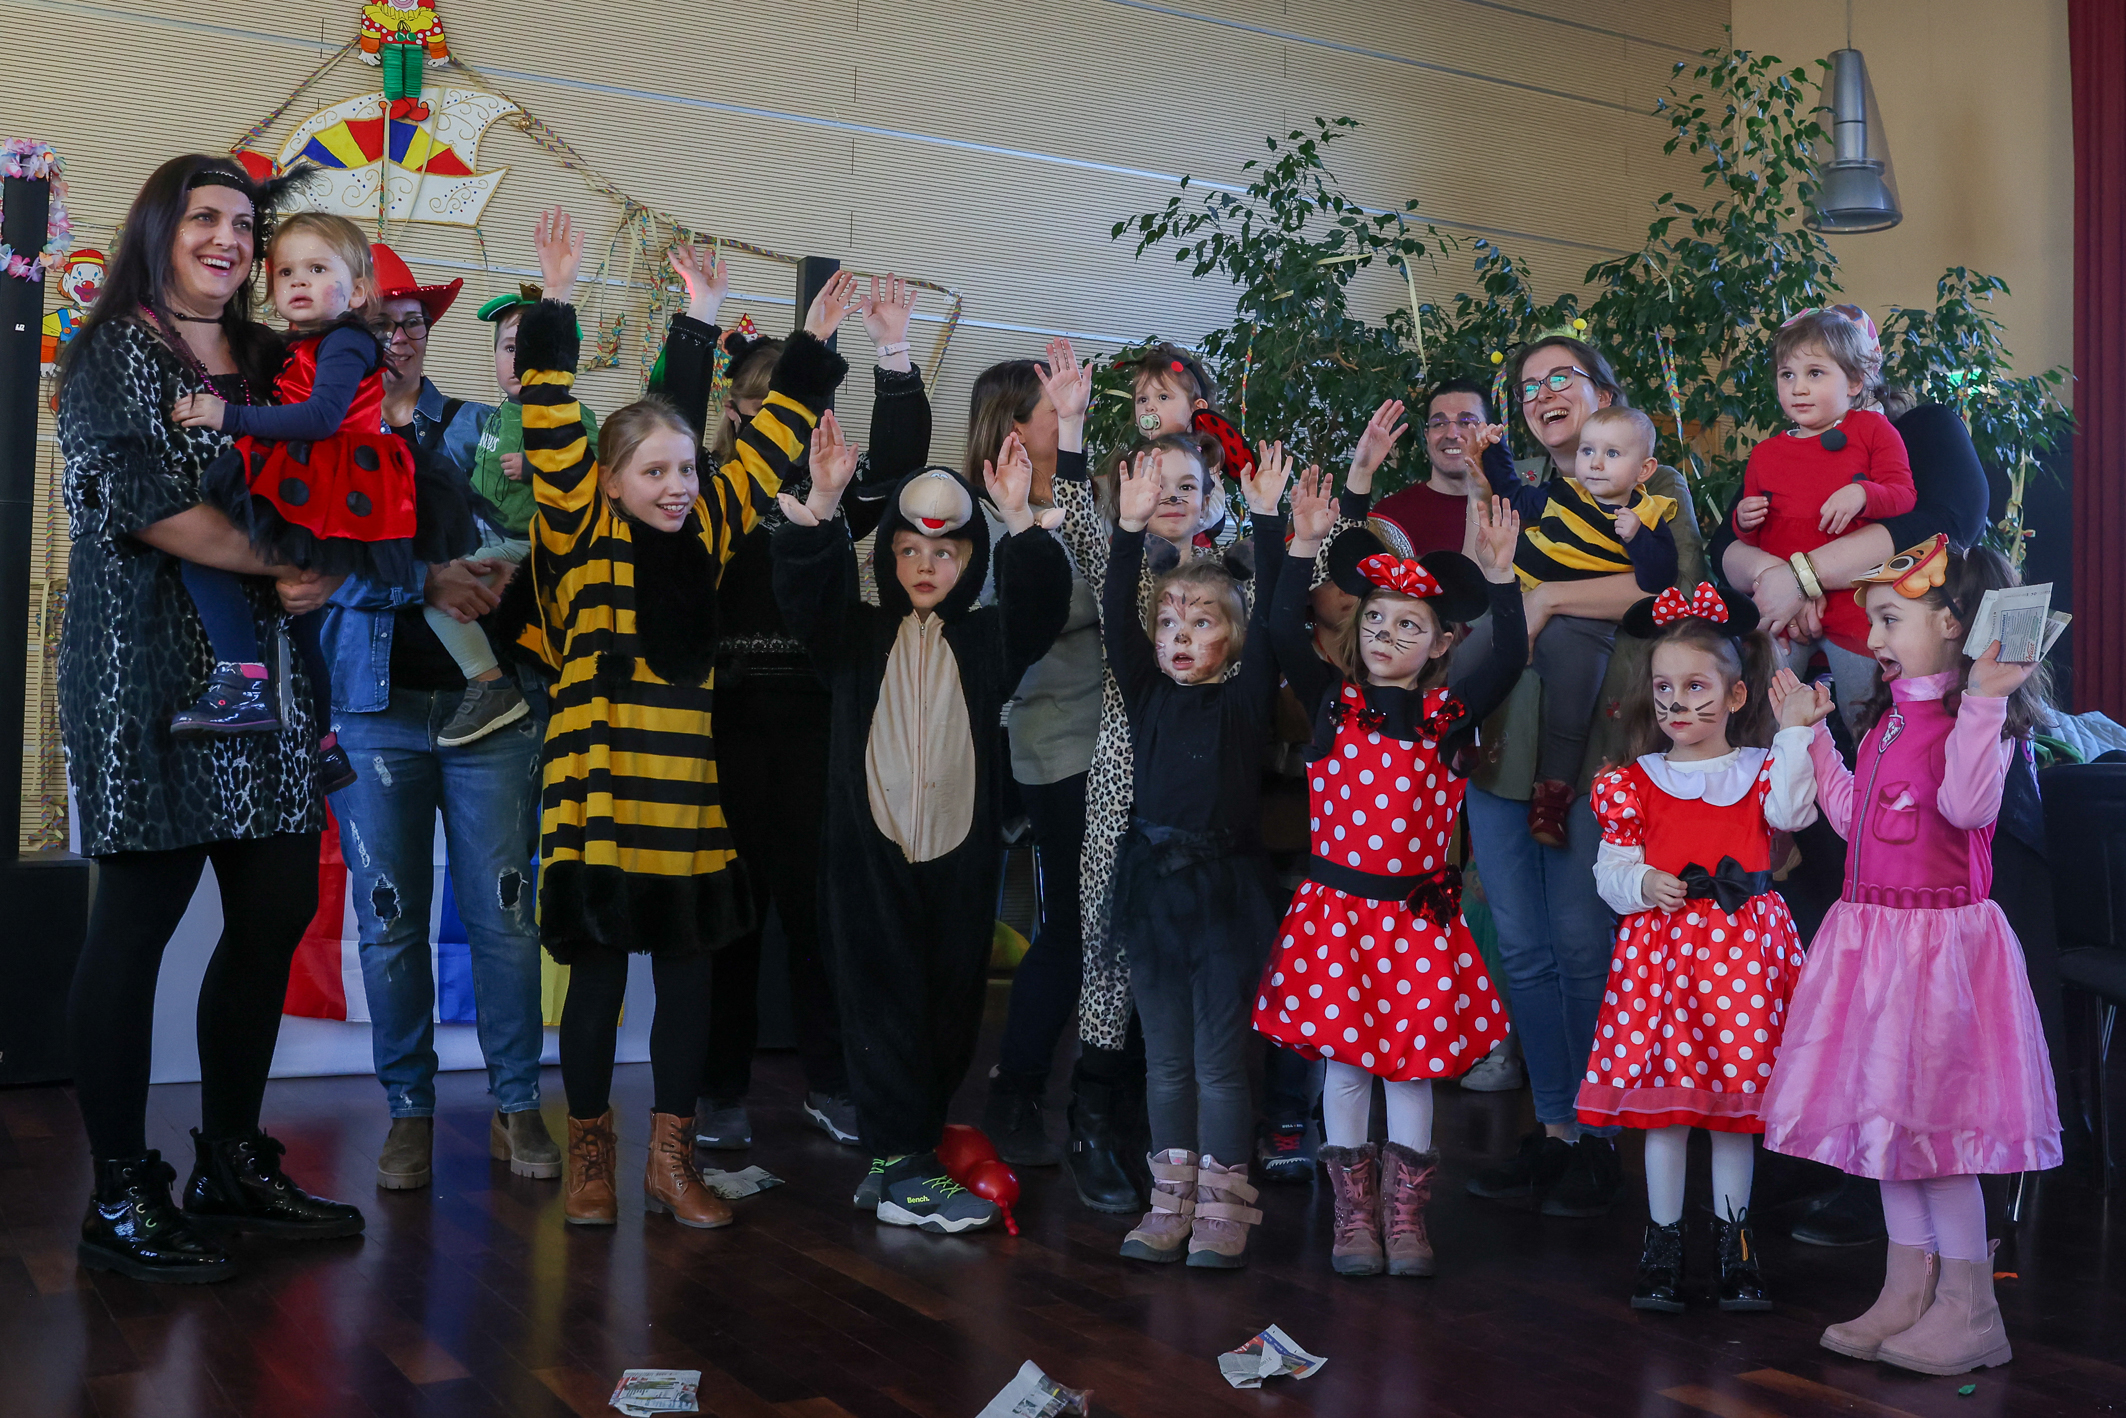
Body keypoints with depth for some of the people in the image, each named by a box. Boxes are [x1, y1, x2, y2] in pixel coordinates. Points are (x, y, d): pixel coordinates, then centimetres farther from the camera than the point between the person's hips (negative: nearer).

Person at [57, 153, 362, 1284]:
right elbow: (135, 498, -13)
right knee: (137, 915, -4)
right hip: (150, 664, -7)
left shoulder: (269, 361, 19)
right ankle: (120, 1199, 4)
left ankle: (231, 1164, 20)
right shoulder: (112, 351, -1)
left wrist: (317, 576, 1)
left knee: (278, 906, 7)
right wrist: (275, 560, -11)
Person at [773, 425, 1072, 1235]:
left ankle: (897, 1158, 18)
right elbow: (801, 585, -6)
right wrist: (822, 501, -21)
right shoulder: (857, 635, 10)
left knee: (952, 1010, 6)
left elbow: (1043, 599, -5)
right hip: (870, 851, -2)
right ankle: (904, 1168, -2)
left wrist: (1017, 518, -19)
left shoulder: (988, 639, 11)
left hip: (960, 852, 2)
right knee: (884, 1007, -4)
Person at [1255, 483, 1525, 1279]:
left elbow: (1510, 657, -10)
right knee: (1343, 1061, 5)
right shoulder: (1333, 700, 2)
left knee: (1412, 1064, 5)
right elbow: (1284, 633, -9)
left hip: (1419, 914, 0)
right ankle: (1353, 1211, 19)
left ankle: (1405, 1212, 19)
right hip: (1335, 907, 0)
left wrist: (1497, 575, -19)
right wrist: (1305, 546, -16)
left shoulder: (1450, 713, 2)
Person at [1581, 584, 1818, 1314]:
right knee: (1663, 1098, 3)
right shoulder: (1636, 781, 6)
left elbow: (1790, 811, -16)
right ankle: (1663, 1237, 15)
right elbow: (1610, 867, 4)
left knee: (1739, 1100, 7)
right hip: (1660, 945, 0)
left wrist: (1794, 731, -15)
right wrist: (1641, 883, -17)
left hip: (1741, 943, 0)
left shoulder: (1757, 767, 6)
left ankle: (1732, 1235, 21)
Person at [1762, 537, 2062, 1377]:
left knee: (1931, 1120, -4)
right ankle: (1908, 1293, 22)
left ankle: (1969, 1309, 8)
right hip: (1872, 932, 9)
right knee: (1883, 1115, 12)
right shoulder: (1886, 717, 14)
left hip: (1940, 936, -9)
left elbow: (1969, 805, -28)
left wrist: (1983, 699, -33)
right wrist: (1815, 732, 23)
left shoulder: (1977, 716, -11)